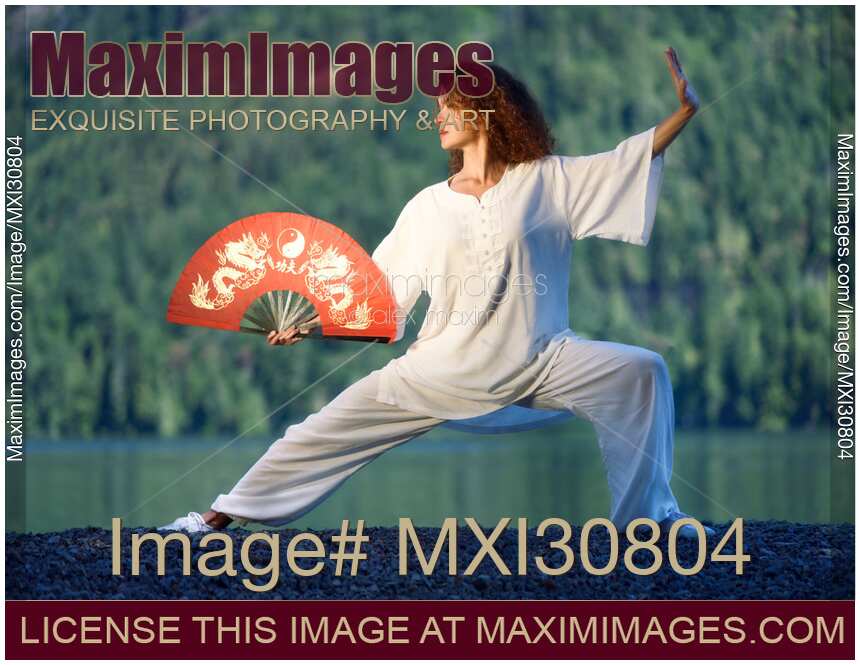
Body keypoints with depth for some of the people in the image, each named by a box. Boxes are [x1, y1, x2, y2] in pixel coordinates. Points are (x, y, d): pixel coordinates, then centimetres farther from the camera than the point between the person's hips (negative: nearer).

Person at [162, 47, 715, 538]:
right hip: (447, 367, 2)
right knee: (336, 422, -1)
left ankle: (650, 509, -12)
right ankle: (228, 512, 9)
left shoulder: (548, 181, 1)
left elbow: (631, 160, -6)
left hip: (539, 360, -2)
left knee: (639, 369, -25)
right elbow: (375, 284, 12)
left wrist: (684, 110, -19)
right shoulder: (429, 206, 8)